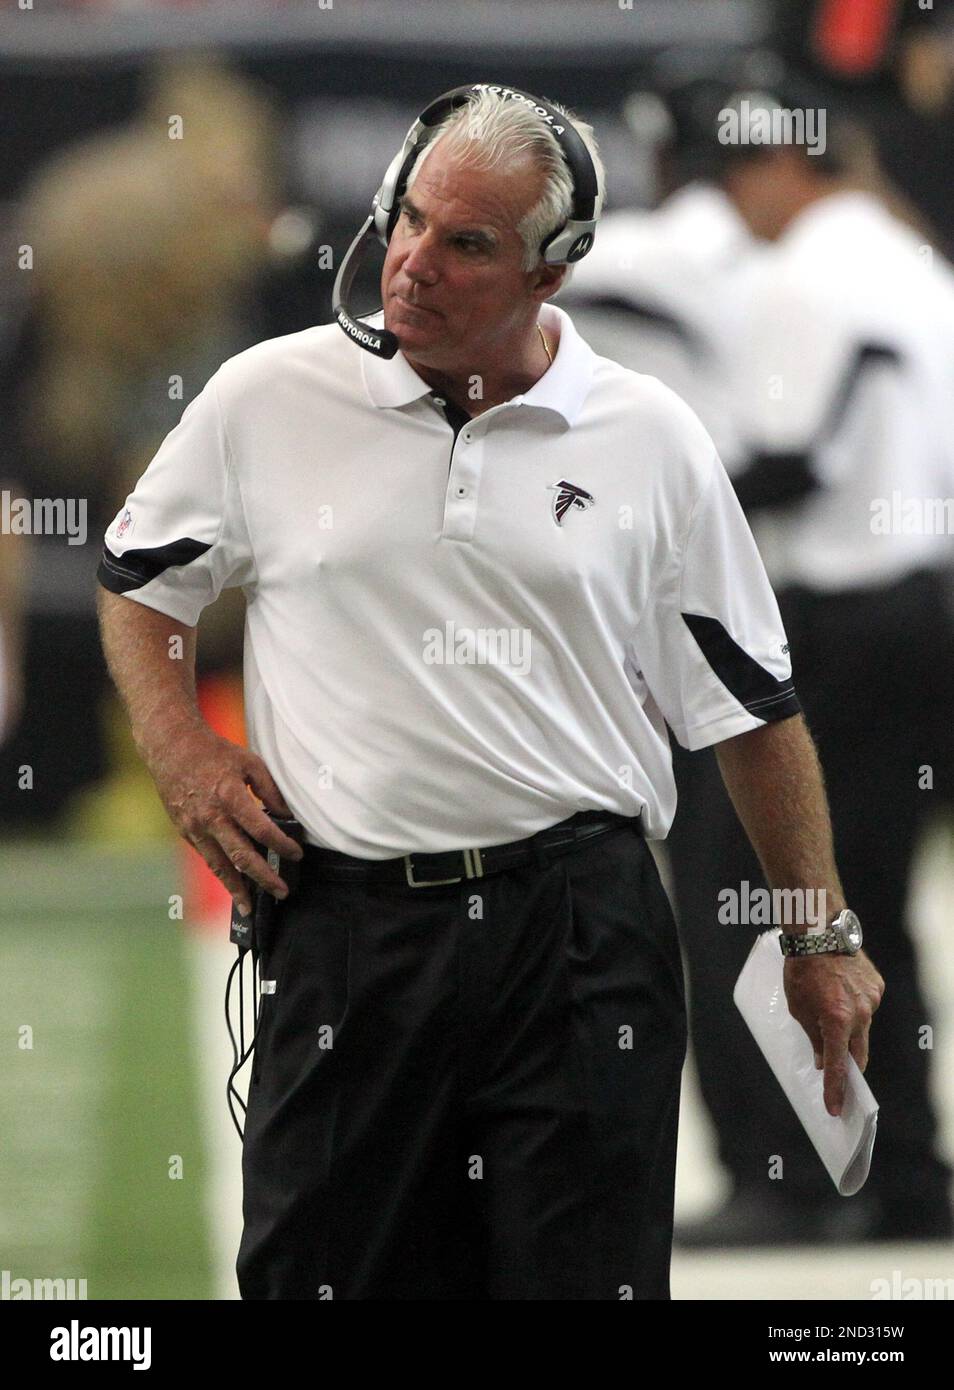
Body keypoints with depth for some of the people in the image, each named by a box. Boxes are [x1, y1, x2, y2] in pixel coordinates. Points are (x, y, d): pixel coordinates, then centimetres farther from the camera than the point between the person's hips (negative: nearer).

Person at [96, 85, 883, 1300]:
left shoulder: (651, 439, 5)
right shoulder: (268, 401, 4)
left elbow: (754, 707, 10)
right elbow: (138, 585, 19)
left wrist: (822, 938, 11)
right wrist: (181, 754, 2)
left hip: (579, 928, 0)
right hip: (347, 919, 0)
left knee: (585, 1276, -1)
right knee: (323, 1271, 2)